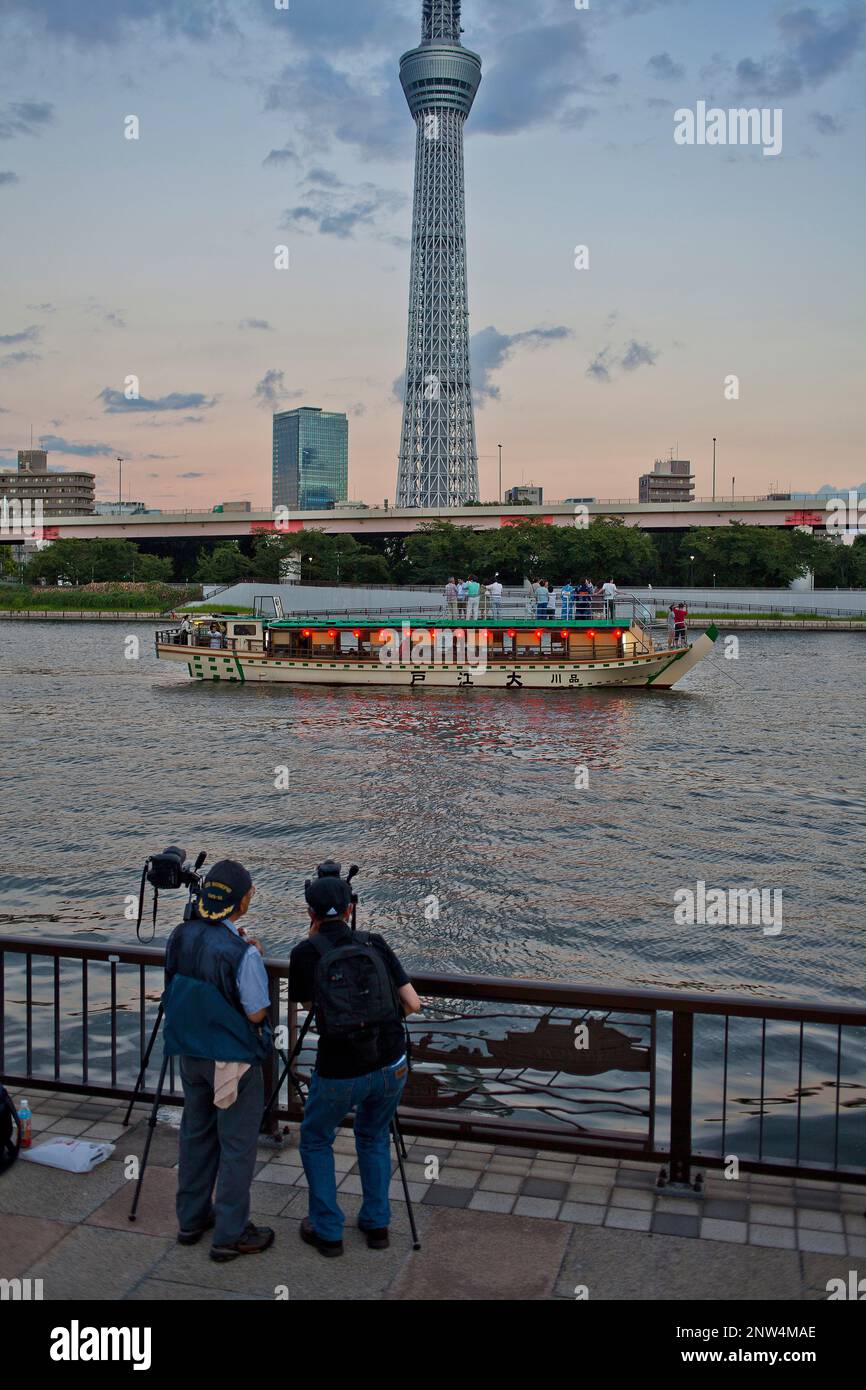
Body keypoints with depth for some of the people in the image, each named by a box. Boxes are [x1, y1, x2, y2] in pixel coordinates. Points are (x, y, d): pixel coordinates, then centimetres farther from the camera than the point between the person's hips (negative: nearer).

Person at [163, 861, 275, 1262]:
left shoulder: (180, 937, -6)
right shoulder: (243, 952, -26)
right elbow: (257, 1013, -17)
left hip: (190, 1054, 7)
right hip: (234, 1061, -7)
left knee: (196, 1135, 21)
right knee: (237, 1146, 7)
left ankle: (192, 1219, 34)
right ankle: (230, 1234, 15)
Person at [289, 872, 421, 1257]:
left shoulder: (305, 953, -6)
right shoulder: (374, 944, 2)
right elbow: (413, 1004, 3)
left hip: (339, 1074, -3)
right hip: (391, 1066, 3)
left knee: (315, 1141, 23)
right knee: (375, 1137, 29)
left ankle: (327, 1231, 24)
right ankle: (377, 1224, 31)